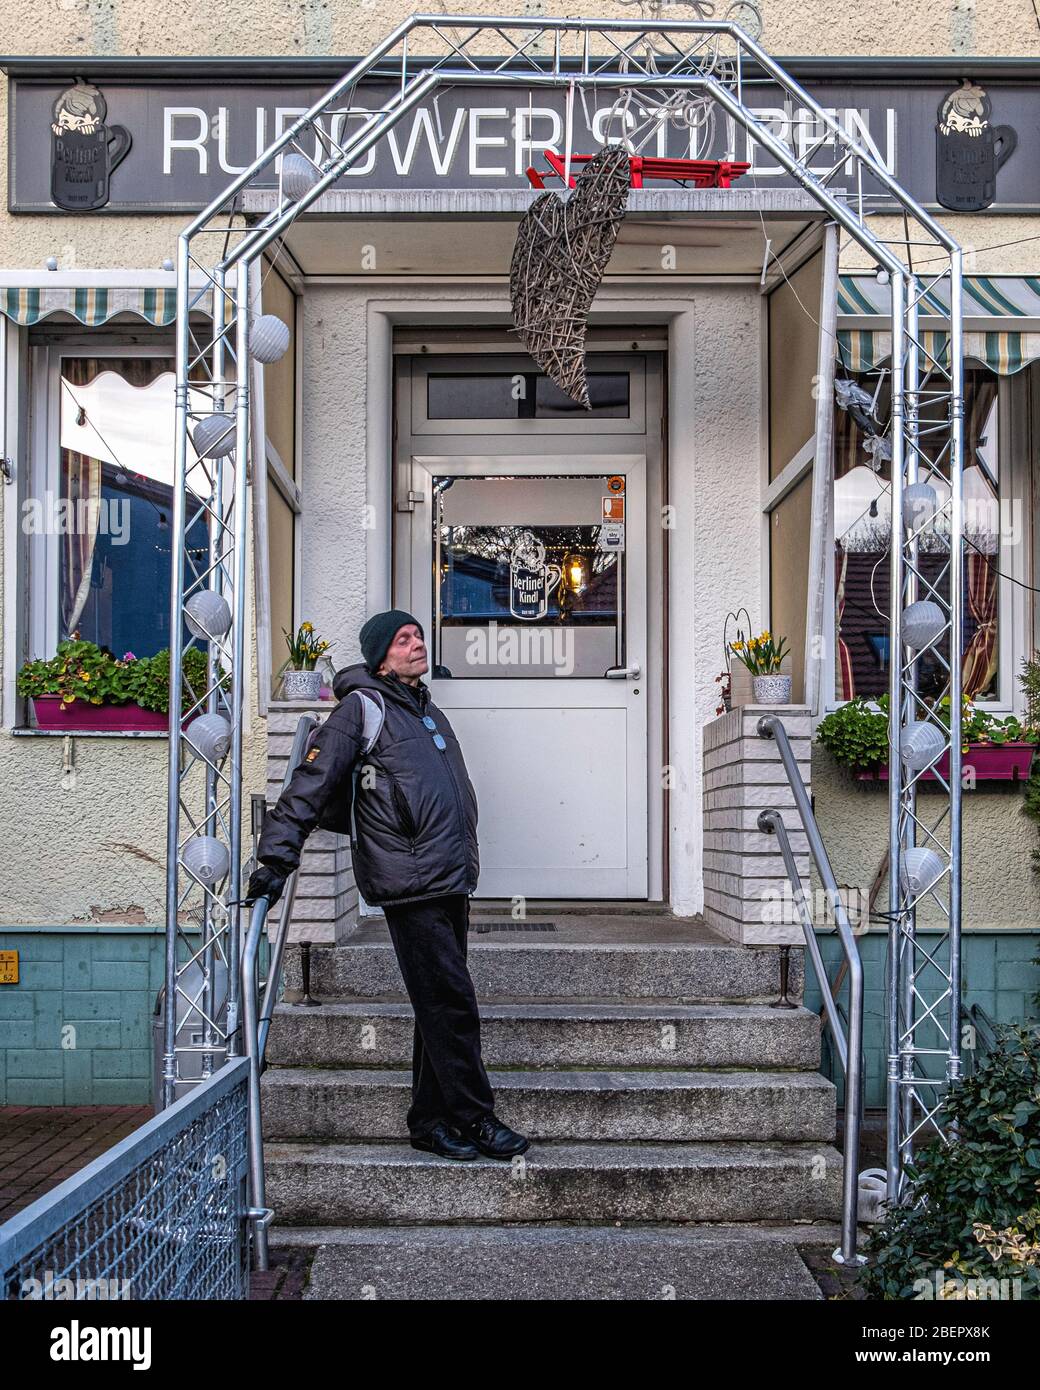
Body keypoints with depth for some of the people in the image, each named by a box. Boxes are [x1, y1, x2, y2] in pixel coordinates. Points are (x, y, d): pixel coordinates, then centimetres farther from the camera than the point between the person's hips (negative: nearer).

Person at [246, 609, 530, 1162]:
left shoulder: (426, 710, 20)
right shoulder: (362, 709, -6)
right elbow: (310, 787, -11)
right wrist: (276, 859, -17)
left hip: (451, 884, 8)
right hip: (411, 886, -8)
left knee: (439, 1006, 12)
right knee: (452, 1002, -6)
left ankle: (430, 1121, 21)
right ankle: (475, 1119, 4)